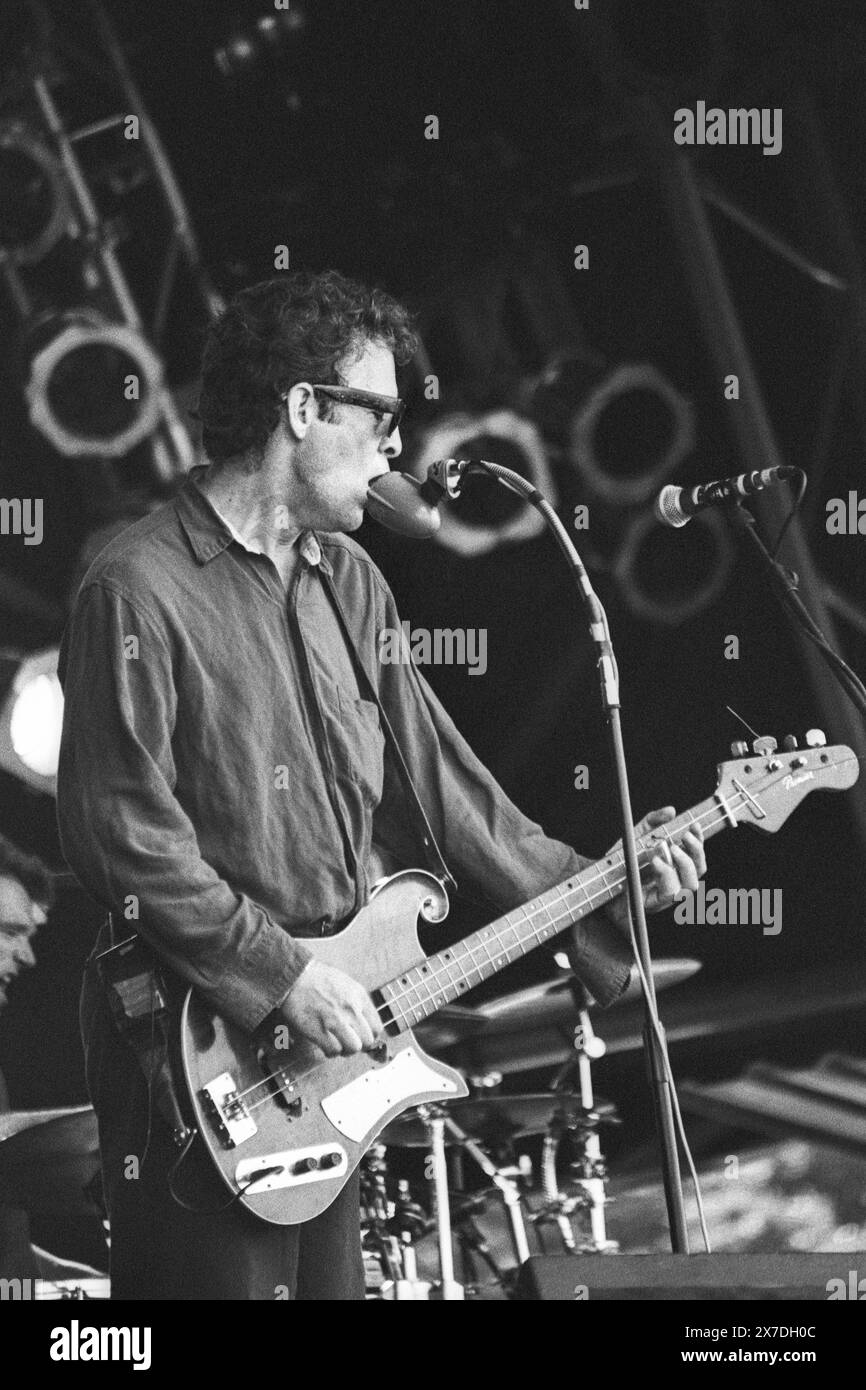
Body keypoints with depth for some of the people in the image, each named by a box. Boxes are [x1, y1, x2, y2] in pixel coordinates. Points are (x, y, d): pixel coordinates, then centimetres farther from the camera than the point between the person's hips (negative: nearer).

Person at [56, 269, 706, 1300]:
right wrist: (282, 975, -18)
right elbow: (118, 831, -19)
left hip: (327, 1031, 8)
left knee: (327, 1280, 14)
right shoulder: (142, 587, -13)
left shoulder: (347, 584, 14)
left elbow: (436, 779, 14)